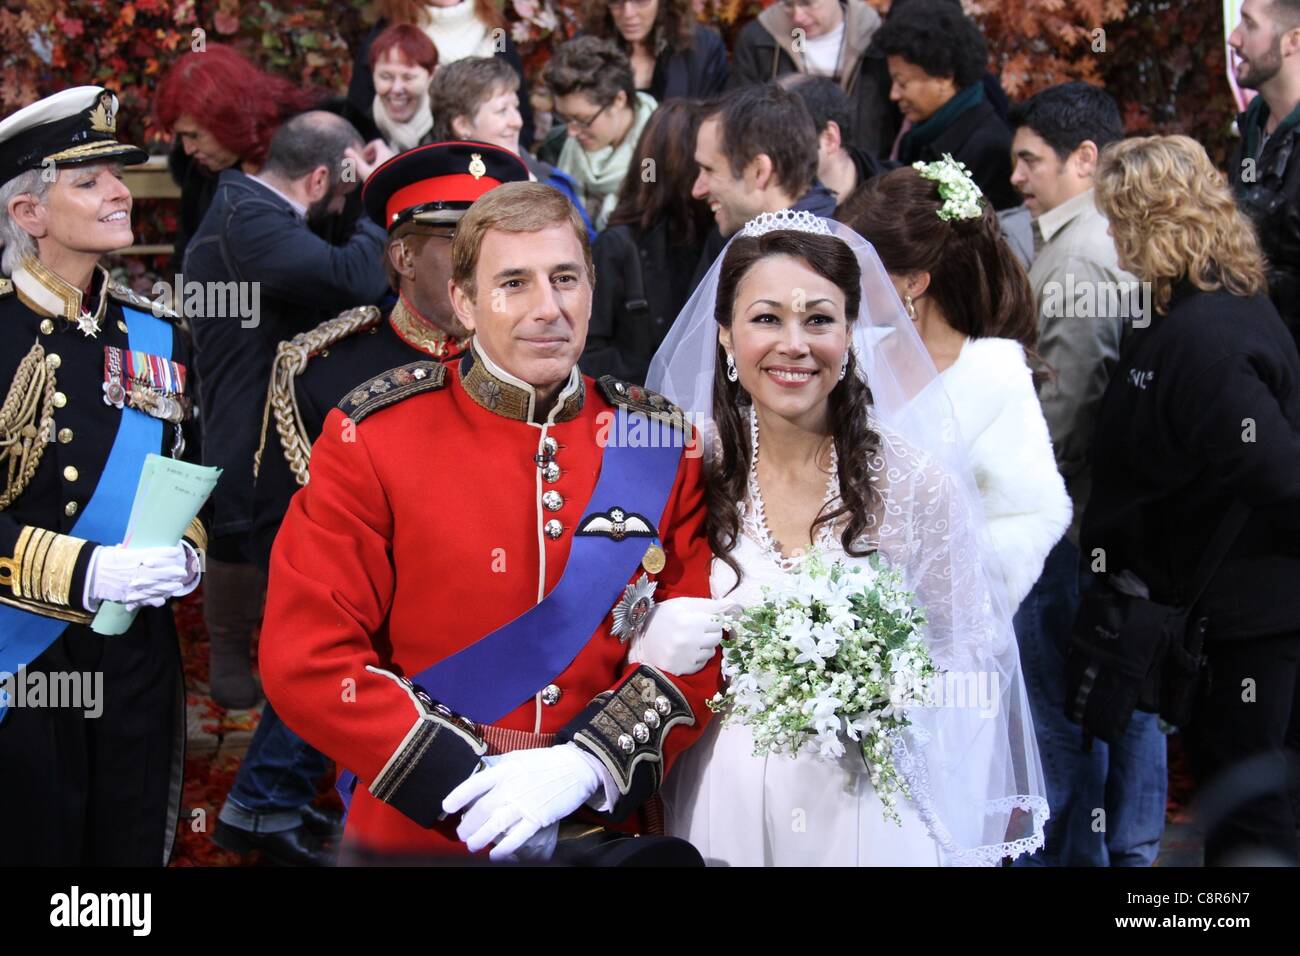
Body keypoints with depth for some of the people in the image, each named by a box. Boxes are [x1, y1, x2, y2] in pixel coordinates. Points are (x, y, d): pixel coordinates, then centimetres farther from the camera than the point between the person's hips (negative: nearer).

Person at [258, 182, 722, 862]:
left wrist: (584, 766, -19)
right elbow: (306, 658, -13)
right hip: (415, 835, -2)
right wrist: (464, 777, -20)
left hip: (604, 830, 3)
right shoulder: (372, 435, -10)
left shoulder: (660, 446, -2)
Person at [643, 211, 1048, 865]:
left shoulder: (917, 482, -10)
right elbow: (644, 642, 5)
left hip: (866, 804, -1)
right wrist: (663, 644, -17)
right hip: (720, 804, 2)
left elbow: (969, 660, -1)